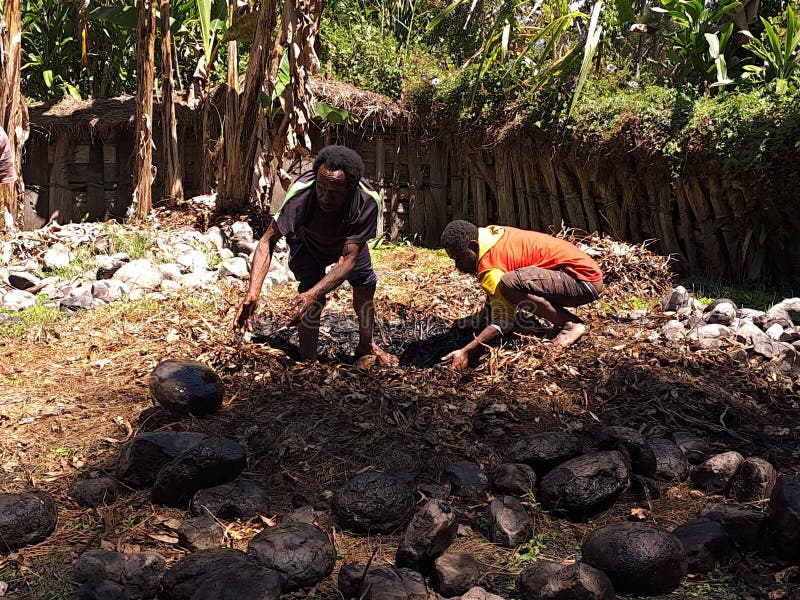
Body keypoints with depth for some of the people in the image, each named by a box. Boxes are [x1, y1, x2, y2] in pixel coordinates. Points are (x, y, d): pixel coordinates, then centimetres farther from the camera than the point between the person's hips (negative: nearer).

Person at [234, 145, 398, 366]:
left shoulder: (368, 202, -42)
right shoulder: (301, 192, -45)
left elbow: (349, 259, -43)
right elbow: (267, 241, -40)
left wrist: (312, 294, -58)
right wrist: (252, 293, -54)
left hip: (347, 241, 2)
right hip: (307, 242, -2)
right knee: (313, 299, -19)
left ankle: (366, 345, 35)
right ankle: (308, 361, -4)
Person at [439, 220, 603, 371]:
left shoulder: (490, 265, -20)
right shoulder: (490, 233, 8)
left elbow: (502, 323, -25)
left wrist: (466, 352, -26)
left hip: (584, 279, -10)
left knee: (509, 284, -31)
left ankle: (571, 325, -14)